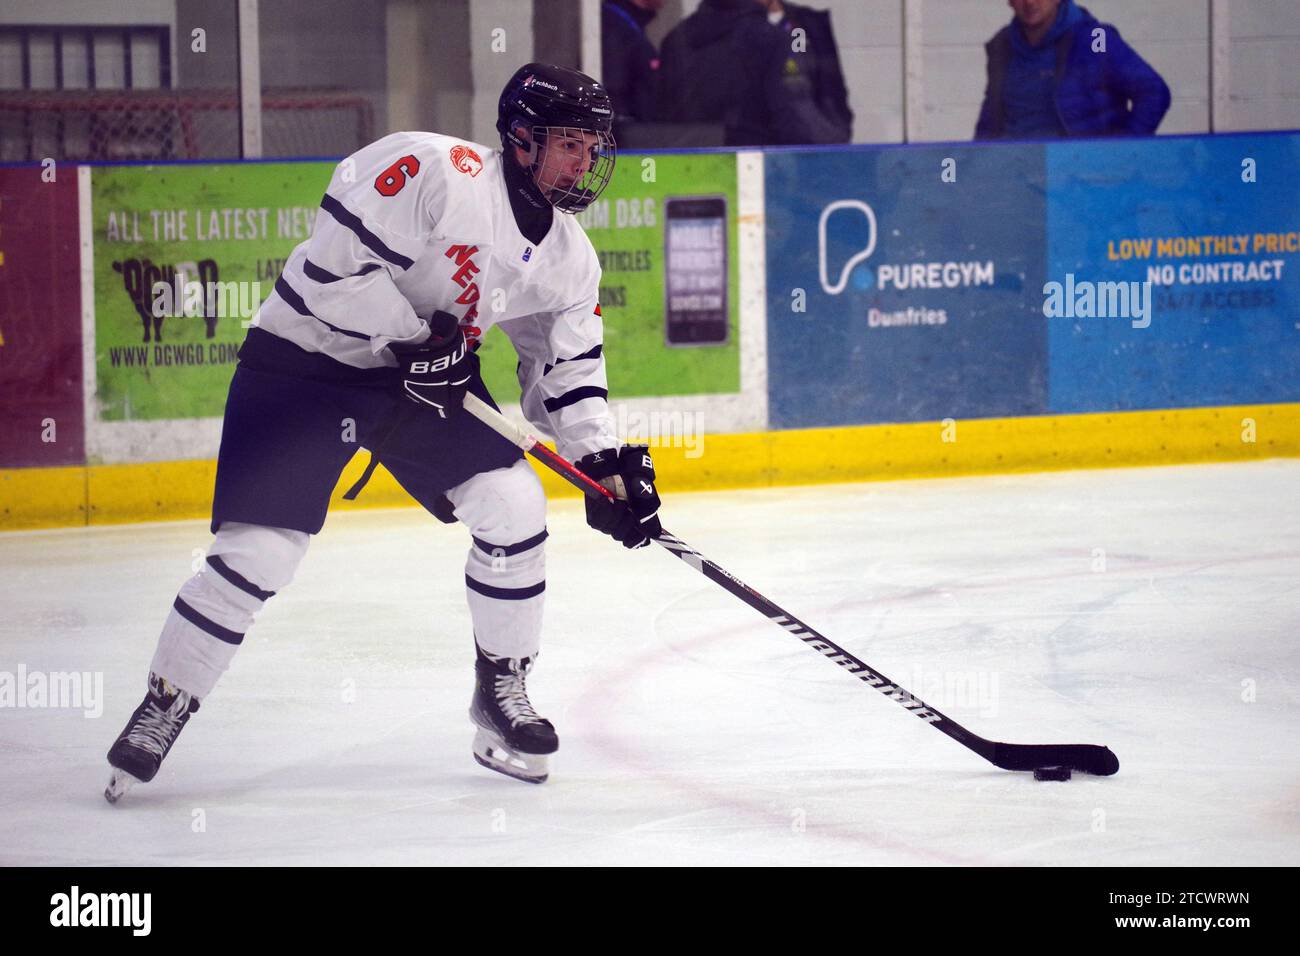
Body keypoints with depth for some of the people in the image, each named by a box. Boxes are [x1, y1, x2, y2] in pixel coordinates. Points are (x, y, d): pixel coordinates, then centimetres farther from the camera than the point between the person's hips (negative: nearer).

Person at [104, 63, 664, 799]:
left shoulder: (569, 256, 0)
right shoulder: (438, 172, -25)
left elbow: (567, 370, 9)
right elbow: (335, 255, -27)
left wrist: (607, 463, -2)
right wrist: (412, 339, -26)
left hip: (431, 373, 7)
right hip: (306, 358, -6)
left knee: (515, 508, -9)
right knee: (256, 554, -11)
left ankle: (502, 691, 9)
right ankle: (164, 707, 6)